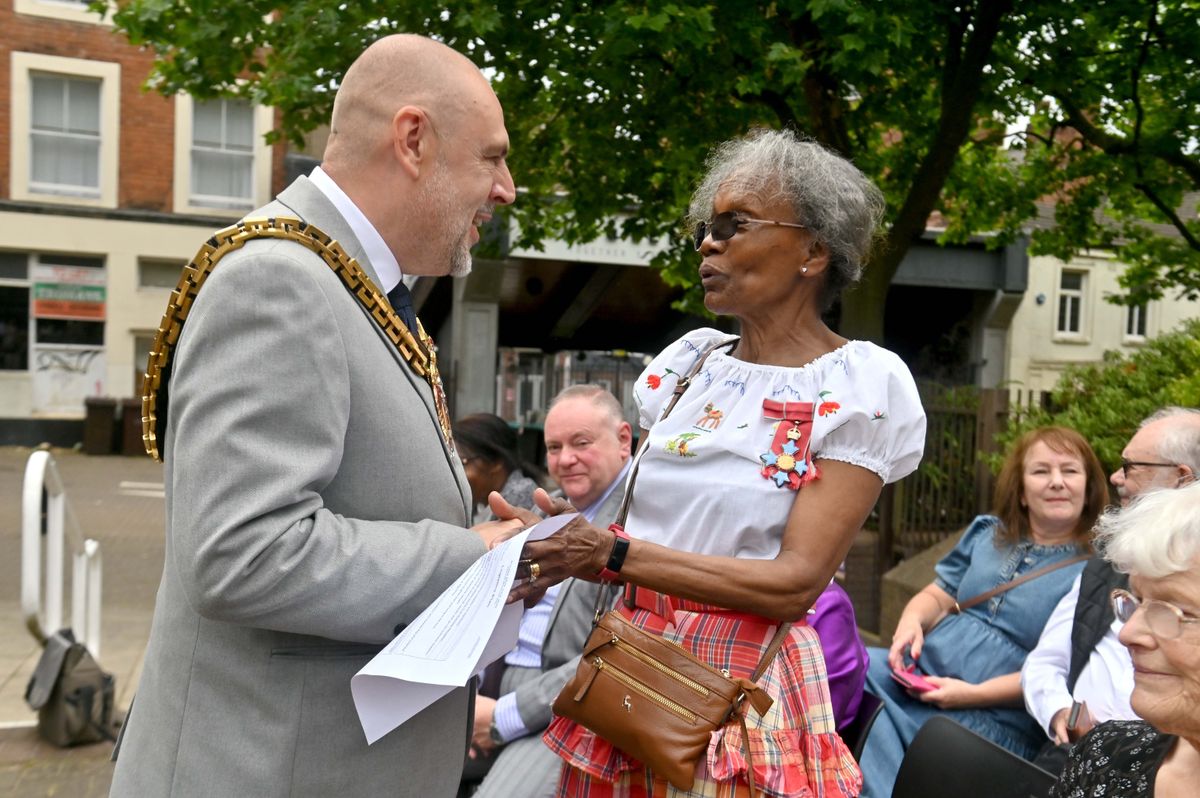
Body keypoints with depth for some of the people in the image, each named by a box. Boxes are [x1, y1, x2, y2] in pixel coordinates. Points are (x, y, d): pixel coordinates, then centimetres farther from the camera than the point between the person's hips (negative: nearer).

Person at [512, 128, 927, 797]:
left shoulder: (859, 386, -11)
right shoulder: (689, 363, 5)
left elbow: (796, 582, -18)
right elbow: (643, 529, 9)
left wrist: (613, 553, -23)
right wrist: (559, 546, -11)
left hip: (748, 686, -5)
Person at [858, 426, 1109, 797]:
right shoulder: (988, 532, 16)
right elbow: (937, 596, 19)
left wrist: (976, 694, -16)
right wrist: (911, 622, -4)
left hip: (995, 715, -6)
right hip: (922, 669, 6)